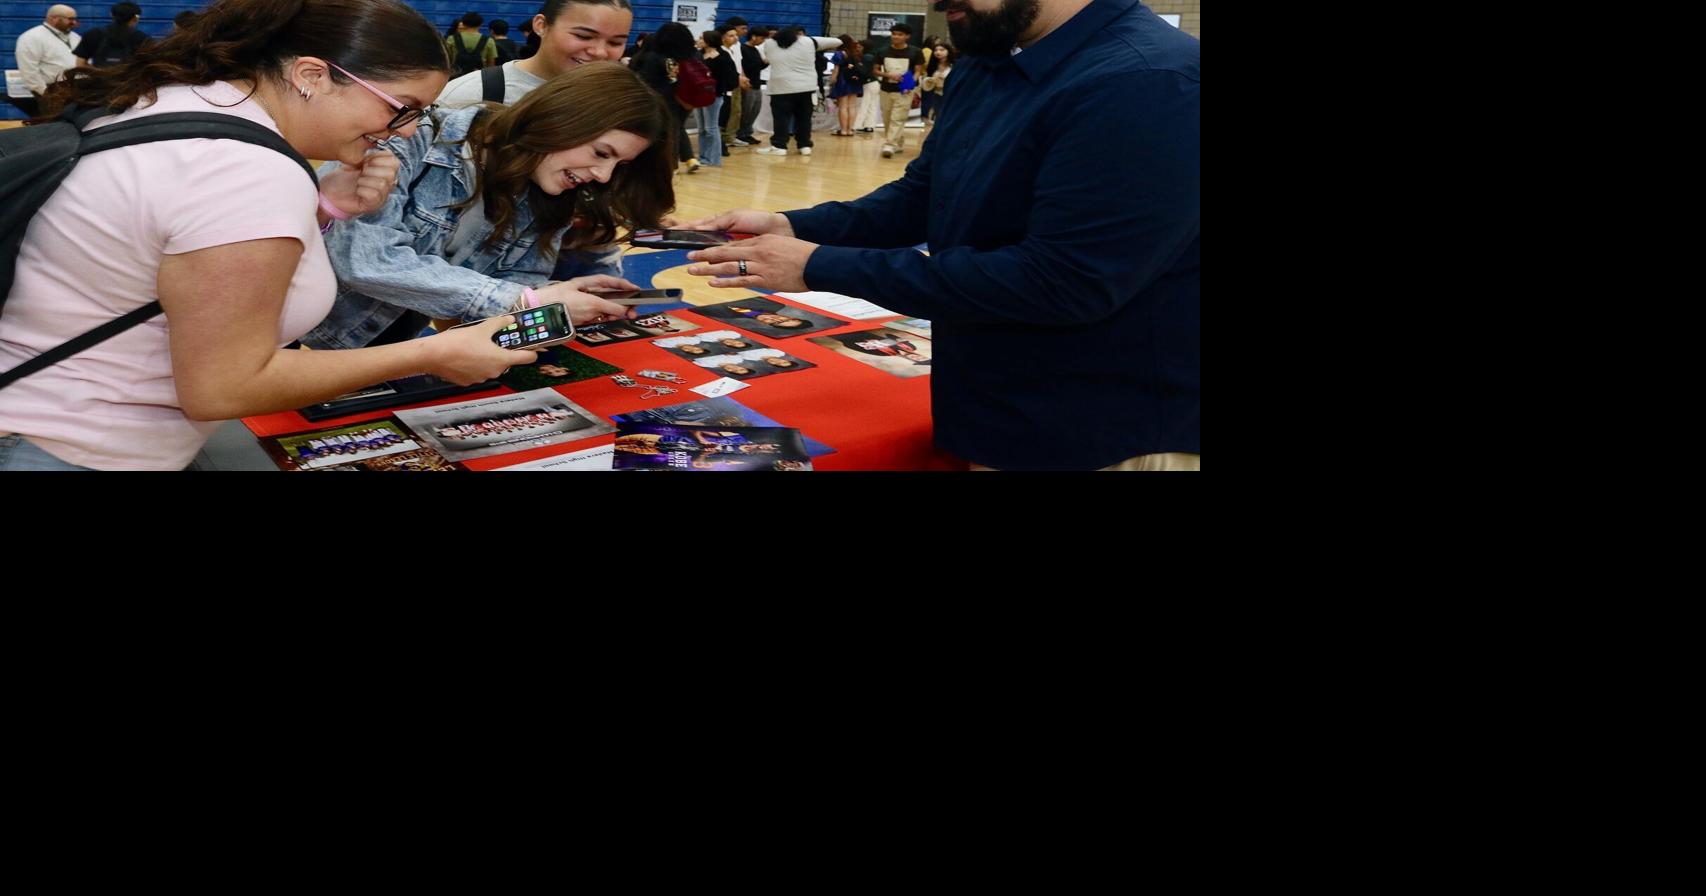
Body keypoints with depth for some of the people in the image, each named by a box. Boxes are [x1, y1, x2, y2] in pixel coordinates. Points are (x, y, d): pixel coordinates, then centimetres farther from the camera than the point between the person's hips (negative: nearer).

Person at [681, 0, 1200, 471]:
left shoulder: (1149, 82, -25)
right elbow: (922, 196, 13)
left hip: (1097, 439, -8)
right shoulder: (986, 64, 4)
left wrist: (825, 267, -25)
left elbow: (1063, 279, -29)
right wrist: (793, 229, -6)